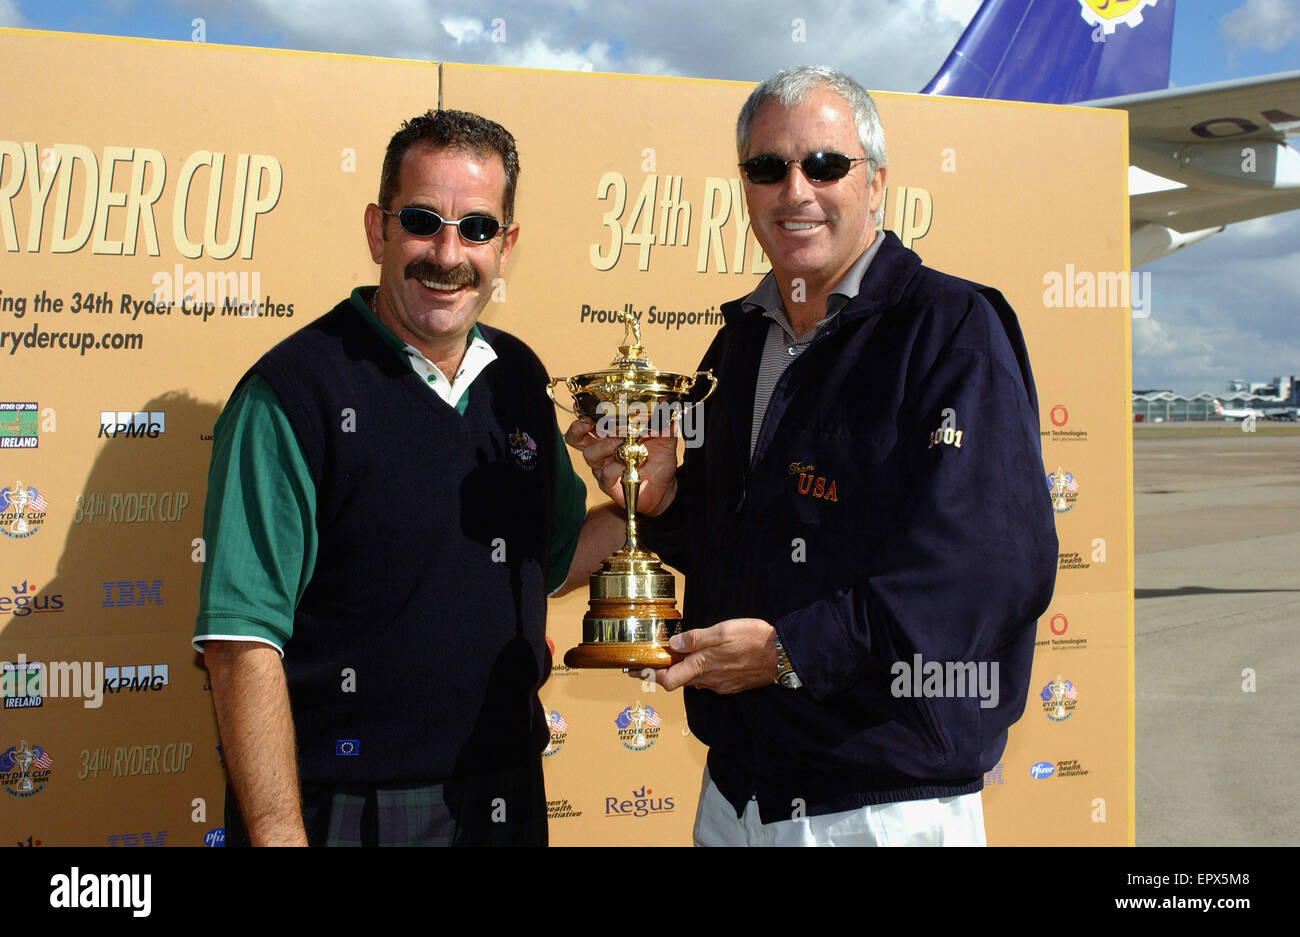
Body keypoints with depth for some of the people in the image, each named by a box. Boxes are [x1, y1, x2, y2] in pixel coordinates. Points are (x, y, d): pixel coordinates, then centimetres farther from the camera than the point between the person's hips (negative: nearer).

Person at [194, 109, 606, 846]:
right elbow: (242, 642, -18)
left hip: (507, 798, 6)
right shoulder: (290, 391, -14)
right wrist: (279, 834, -24)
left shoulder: (519, 378, 5)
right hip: (342, 808, -6)